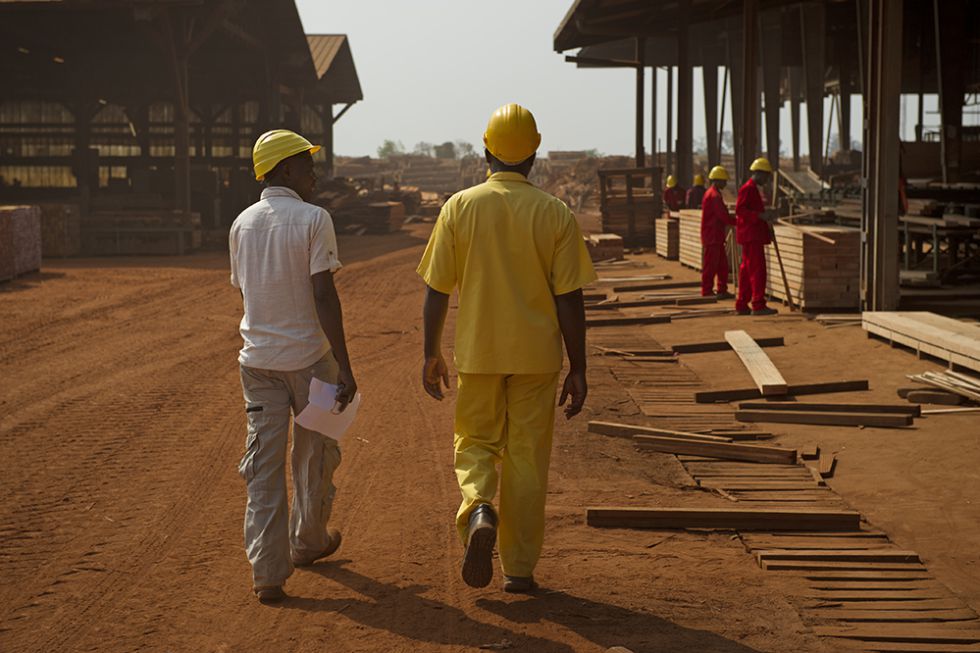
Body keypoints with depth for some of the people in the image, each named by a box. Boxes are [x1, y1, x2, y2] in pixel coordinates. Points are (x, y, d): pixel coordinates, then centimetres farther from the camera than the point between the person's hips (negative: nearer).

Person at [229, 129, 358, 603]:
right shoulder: (313, 219, -12)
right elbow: (323, 297, -17)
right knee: (315, 454, 17)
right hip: (308, 355, -4)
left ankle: (267, 571, -1)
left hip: (257, 359, 4)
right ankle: (308, 542, 35)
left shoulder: (241, 224, 6)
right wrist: (344, 366, -16)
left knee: (263, 463, 4)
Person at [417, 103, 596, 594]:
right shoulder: (555, 214, -5)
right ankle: (519, 568, 13)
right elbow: (569, 299, -5)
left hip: (477, 352, 0)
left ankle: (479, 510, -14)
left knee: (475, 442, 16)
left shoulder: (459, 207, -3)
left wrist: (432, 353, 9)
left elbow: (436, 290, -2)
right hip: (537, 355, 0)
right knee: (527, 457, 9)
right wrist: (578, 369, 2)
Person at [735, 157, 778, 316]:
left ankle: (742, 305, 14)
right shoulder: (748, 188, -12)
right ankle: (758, 305, -14)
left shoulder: (754, 189, 21)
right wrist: (761, 215, -25)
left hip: (753, 236, 11)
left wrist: (766, 215, 18)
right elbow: (739, 210, -21)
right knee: (758, 269, -13)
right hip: (751, 235, -11)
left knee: (747, 270, 11)